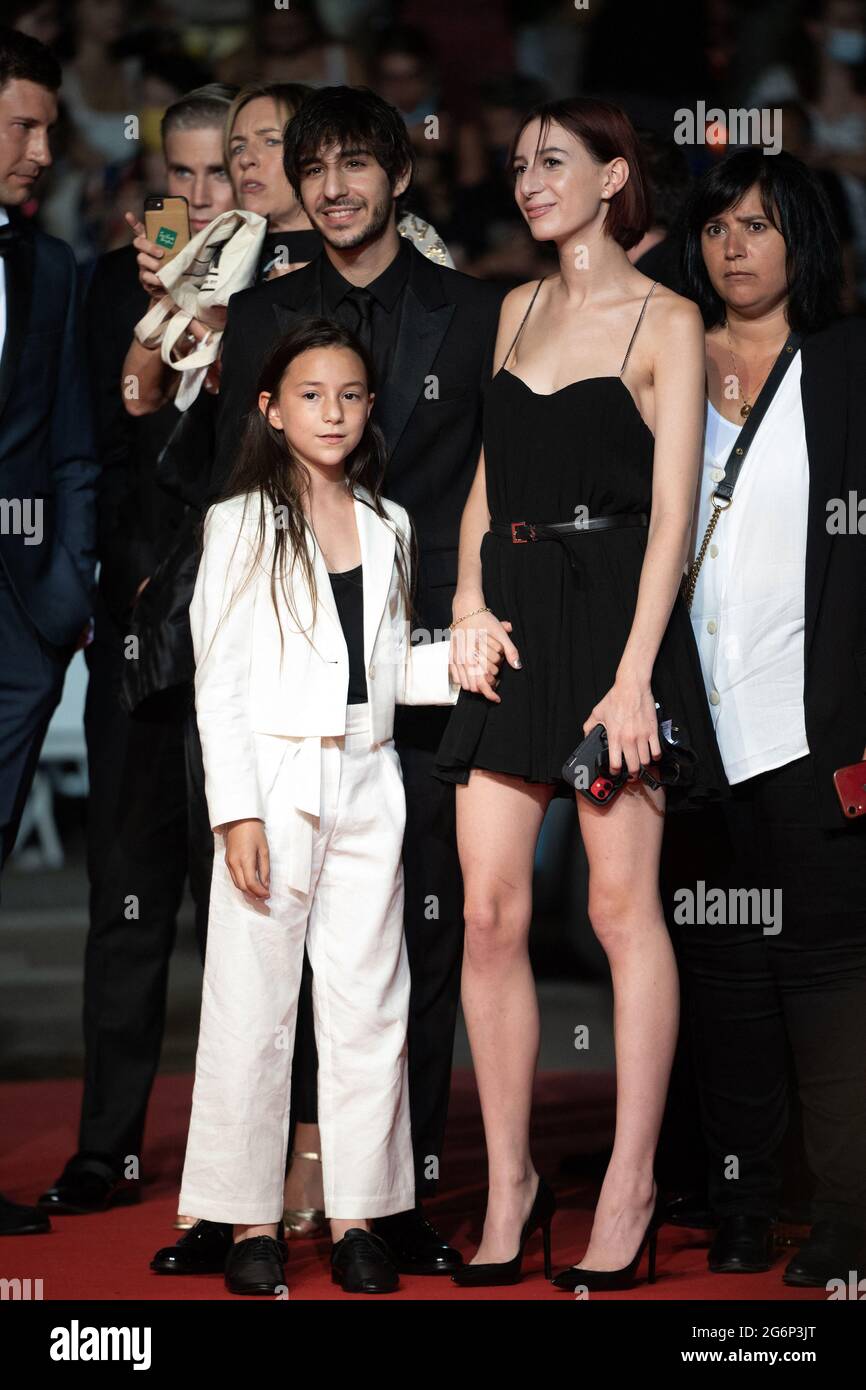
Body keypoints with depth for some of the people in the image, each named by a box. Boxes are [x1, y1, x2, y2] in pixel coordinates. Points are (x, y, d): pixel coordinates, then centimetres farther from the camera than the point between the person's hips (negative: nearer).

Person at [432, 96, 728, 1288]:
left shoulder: (665, 321, -2)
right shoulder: (520, 308, 16)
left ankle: (630, 1185, 3)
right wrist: (471, 598, 2)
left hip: (615, 615, -5)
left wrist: (633, 673, -15)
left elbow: (673, 510, -8)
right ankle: (510, 1184, 6)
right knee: (490, 909, 0)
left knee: (622, 904, -3)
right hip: (514, 621, 6)